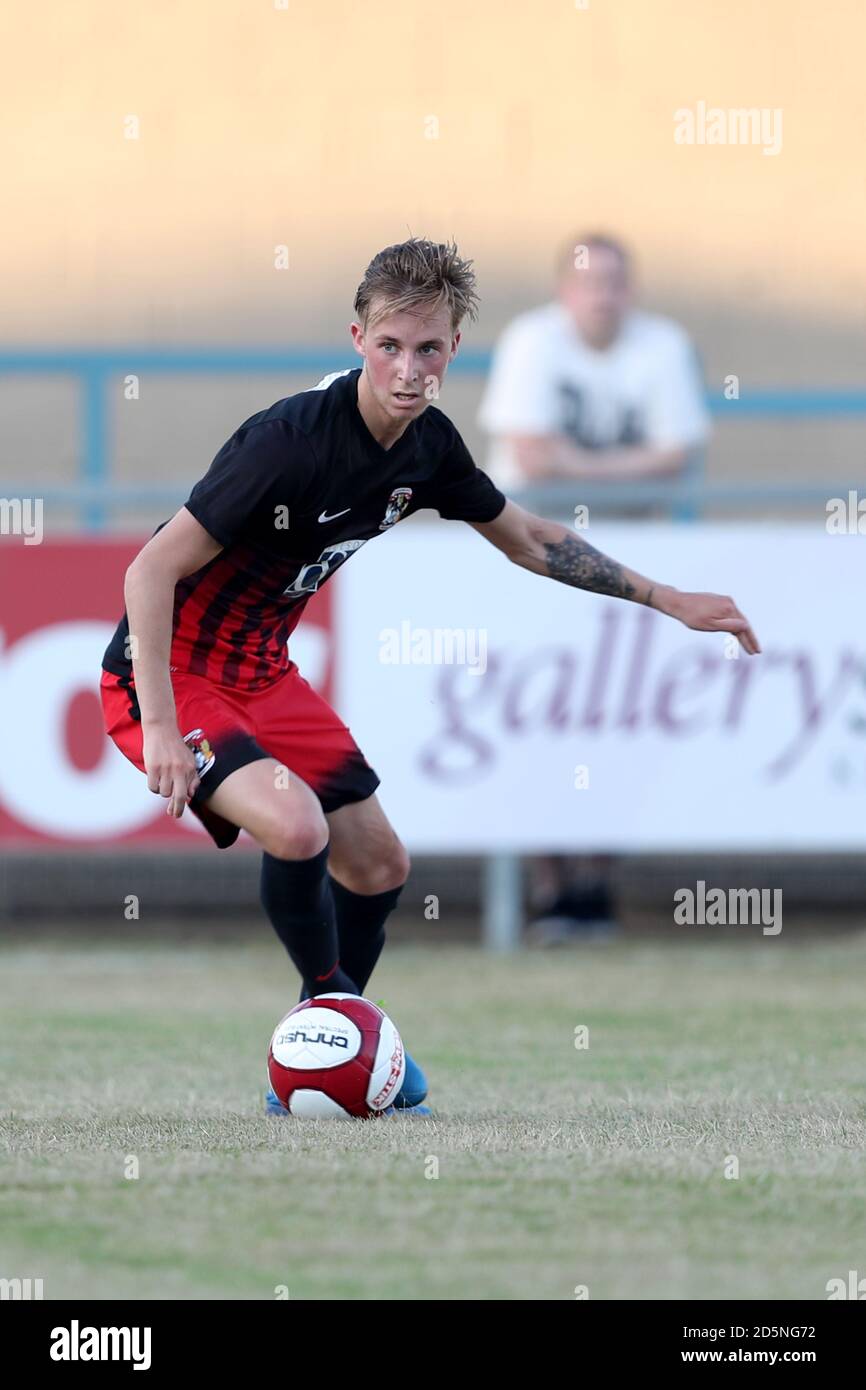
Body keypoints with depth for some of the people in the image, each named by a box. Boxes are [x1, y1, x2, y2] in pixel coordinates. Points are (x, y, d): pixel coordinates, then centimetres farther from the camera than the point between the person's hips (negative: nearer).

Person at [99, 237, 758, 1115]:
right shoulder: (292, 442, -28)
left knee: (379, 867, 11)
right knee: (295, 825, -30)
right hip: (165, 675, -8)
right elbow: (151, 571, -27)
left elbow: (529, 540, 16)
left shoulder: (428, 446, -3)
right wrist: (163, 728, -33)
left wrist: (669, 600, 15)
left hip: (262, 674, 8)